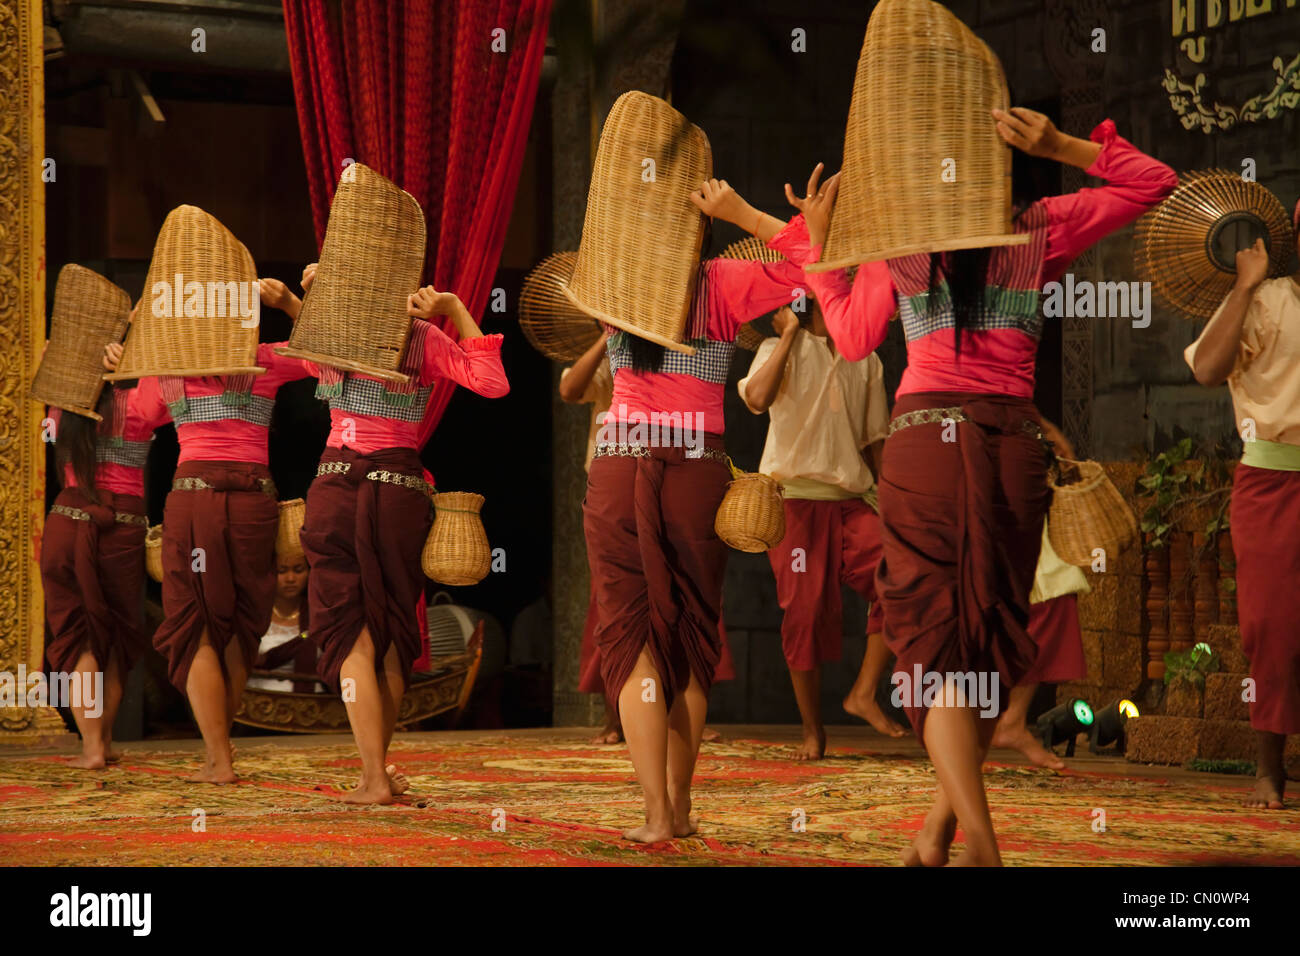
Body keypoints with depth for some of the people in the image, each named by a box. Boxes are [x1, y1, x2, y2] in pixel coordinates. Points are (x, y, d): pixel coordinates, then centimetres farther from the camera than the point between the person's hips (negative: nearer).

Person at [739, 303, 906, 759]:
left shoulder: (866, 360, 15)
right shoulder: (782, 350, 3)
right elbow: (757, 398, -19)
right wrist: (789, 334, -14)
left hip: (851, 499, 4)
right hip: (795, 499, -4)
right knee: (805, 610, -5)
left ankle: (864, 693, -6)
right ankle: (812, 729, 8)